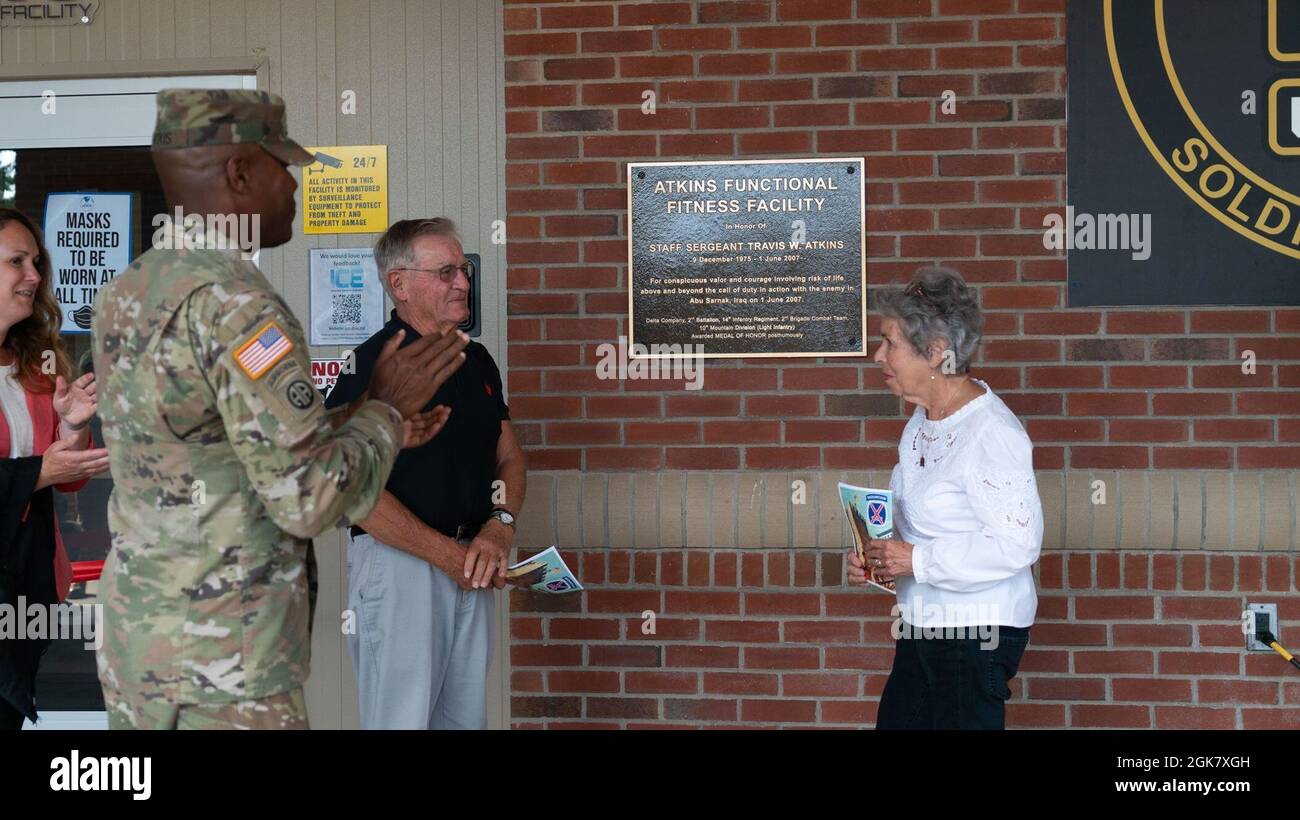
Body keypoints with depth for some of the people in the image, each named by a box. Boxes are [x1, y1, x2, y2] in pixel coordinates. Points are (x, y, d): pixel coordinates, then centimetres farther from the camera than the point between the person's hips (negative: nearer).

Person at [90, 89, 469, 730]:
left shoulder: (127, 298, 7)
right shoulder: (234, 306, -20)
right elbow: (313, 500, -22)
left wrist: (362, 427, 12)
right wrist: (385, 407, -6)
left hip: (137, 642, 9)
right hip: (221, 672, -8)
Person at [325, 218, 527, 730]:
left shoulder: (478, 361, 13)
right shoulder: (372, 365, -10)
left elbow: (509, 457, 17)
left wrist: (500, 527, -4)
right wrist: (448, 554, -17)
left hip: (470, 568, 7)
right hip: (398, 564, -7)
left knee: (466, 716, 12)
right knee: (403, 716, -3)